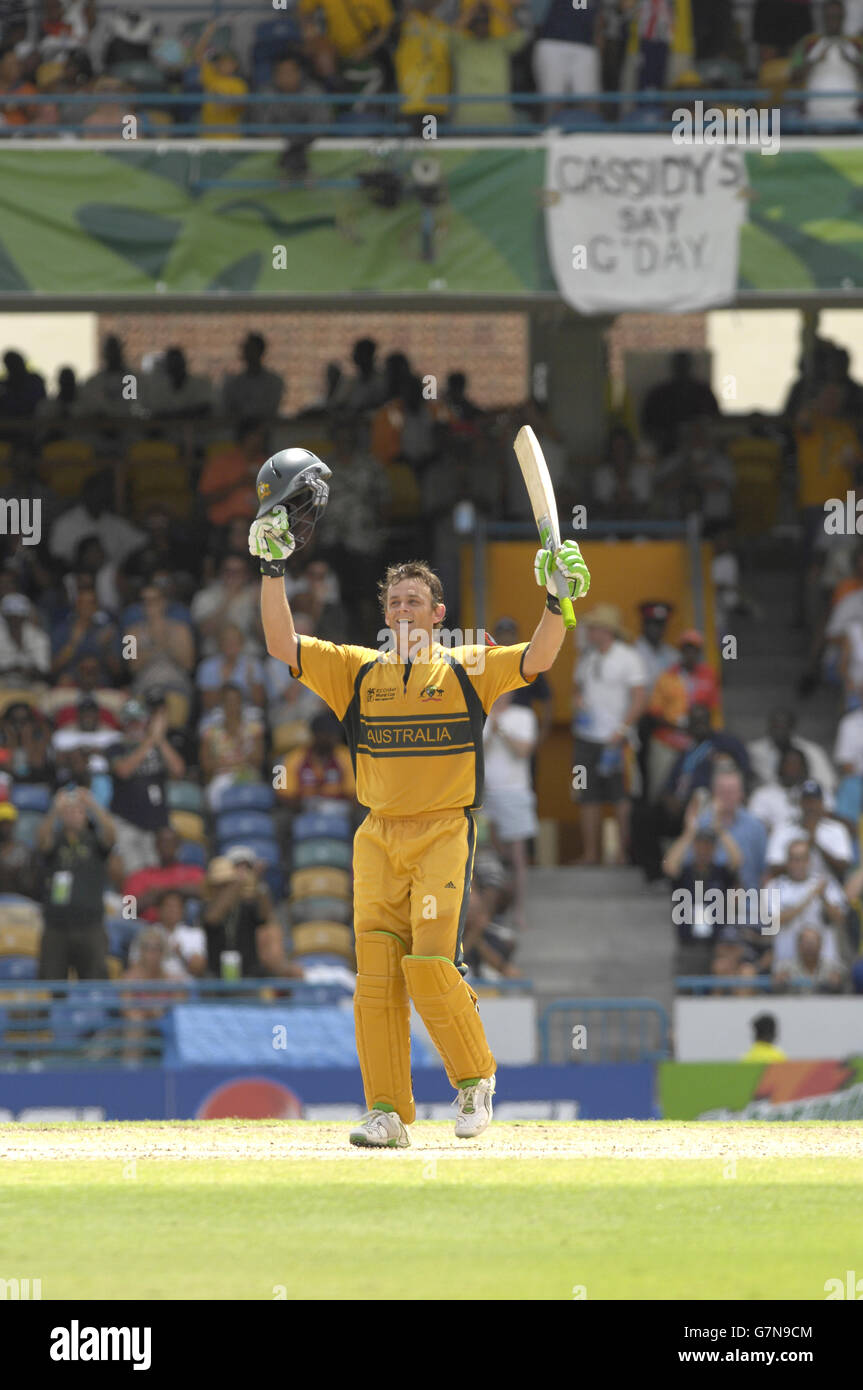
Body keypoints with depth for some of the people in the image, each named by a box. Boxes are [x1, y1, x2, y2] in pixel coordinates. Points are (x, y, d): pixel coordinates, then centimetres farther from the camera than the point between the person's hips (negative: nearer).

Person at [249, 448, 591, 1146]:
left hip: (444, 833, -3)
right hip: (379, 839, 3)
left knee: (430, 964, -16)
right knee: (376, 974, -3)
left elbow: (536, 659, -9)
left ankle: (475, 1076, 5)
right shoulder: (359, 672, 11)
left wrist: (559, 601, -24)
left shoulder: (465, 670, 4)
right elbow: (284, 645, 4)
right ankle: (388, 1113, 0)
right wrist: (274, 567, -4)